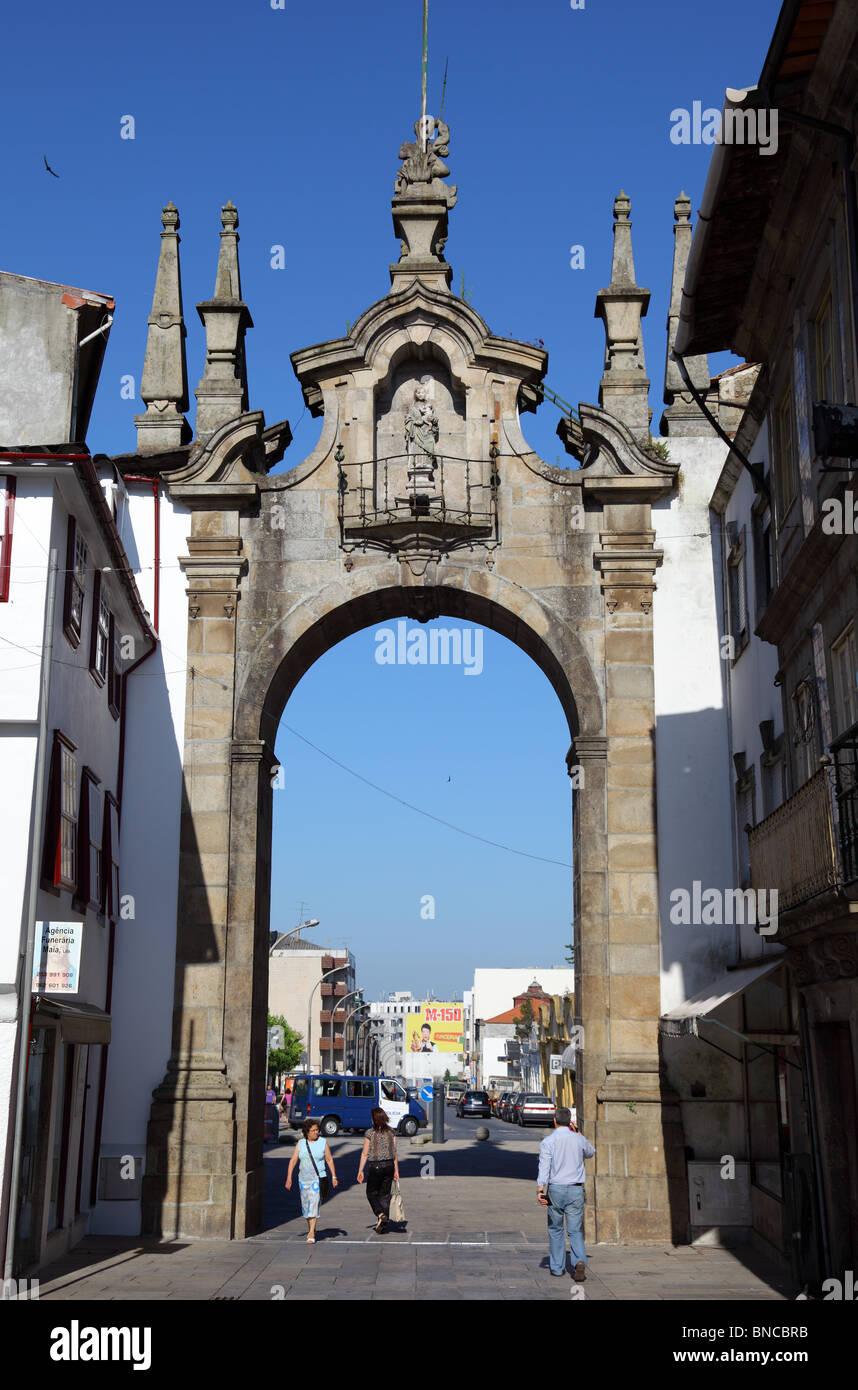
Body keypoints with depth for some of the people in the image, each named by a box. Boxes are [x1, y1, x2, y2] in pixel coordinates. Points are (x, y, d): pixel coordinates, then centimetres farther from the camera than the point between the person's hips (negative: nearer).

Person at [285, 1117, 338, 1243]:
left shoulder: (323, 1142, -2)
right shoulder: (300, 1143, 3)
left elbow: (329, 1160, 3)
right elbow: (293, 1160, 2)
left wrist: (334, 1177, 0)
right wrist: (289, 1178, -5)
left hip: (318, 1179, -3)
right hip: (303, 1179, 3)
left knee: (314, 1204, -14)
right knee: (305, 1205, 12)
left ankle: (311, 1234, -14)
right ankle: (310, 1228, 33)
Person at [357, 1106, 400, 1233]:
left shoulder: (369, 1133, -10)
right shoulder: (391, 1132, 1)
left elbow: (365, 1154, -7)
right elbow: (394, 1153, 4)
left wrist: (360, 1171, 0)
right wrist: (396, 1170, 10)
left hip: (375, 1166, -4)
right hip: (389, 1165, 4)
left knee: (371, 1193, 13)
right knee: (385, 1195, 12)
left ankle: (381, 1214, -10)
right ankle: (383, 1224, 11)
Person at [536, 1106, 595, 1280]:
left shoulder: (548, 1142, -6)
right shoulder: (579, 1140, 2)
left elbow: (544, 1168, -16)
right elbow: (590, 1153, 25)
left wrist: (540, 1190, -20)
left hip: (555, 1189, -1)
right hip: (576, 1190, 1)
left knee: (555, 1230, 14)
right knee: (575, 1231, 3)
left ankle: (557, 1268, 18)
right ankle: (580, 1261, -20)